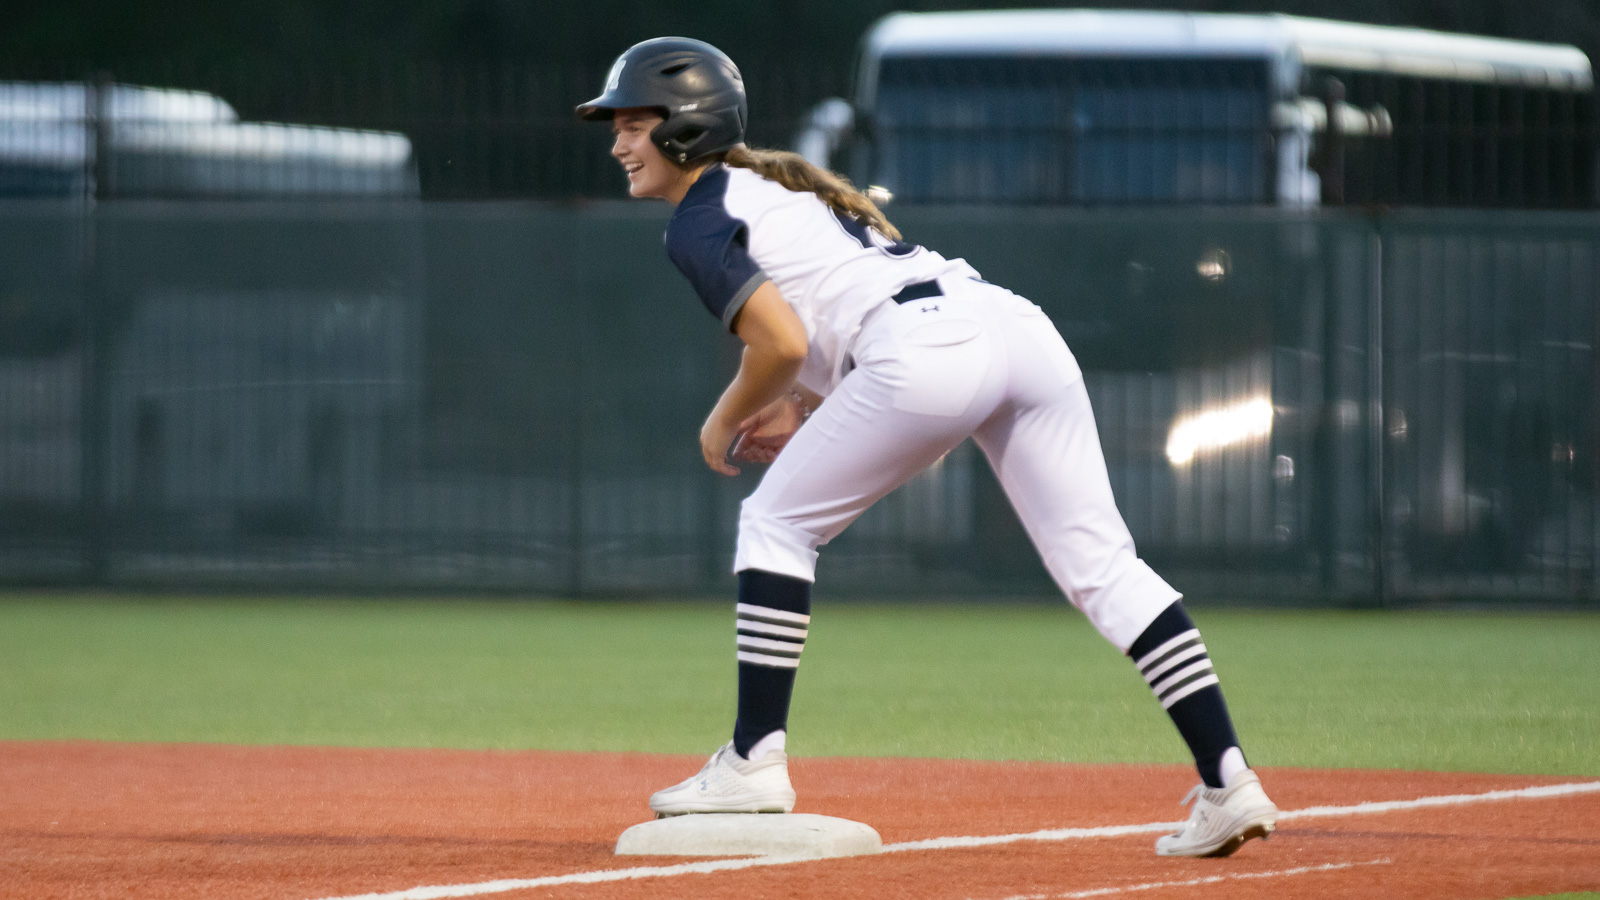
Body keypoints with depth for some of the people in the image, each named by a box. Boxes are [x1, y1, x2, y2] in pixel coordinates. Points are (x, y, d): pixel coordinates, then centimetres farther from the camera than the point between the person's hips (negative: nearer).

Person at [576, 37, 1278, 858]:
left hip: (926, 351, -8)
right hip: (1019, 325, 8)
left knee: (776, 522, 11)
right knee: (1100, 565, 3)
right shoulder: (779, 186, 33)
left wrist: (725, 422, 11)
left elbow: (783, 342, -6)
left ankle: (755, 761, 9)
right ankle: (1228, 782, -6)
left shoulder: (700, 220, 7)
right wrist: (807, 412, 28)